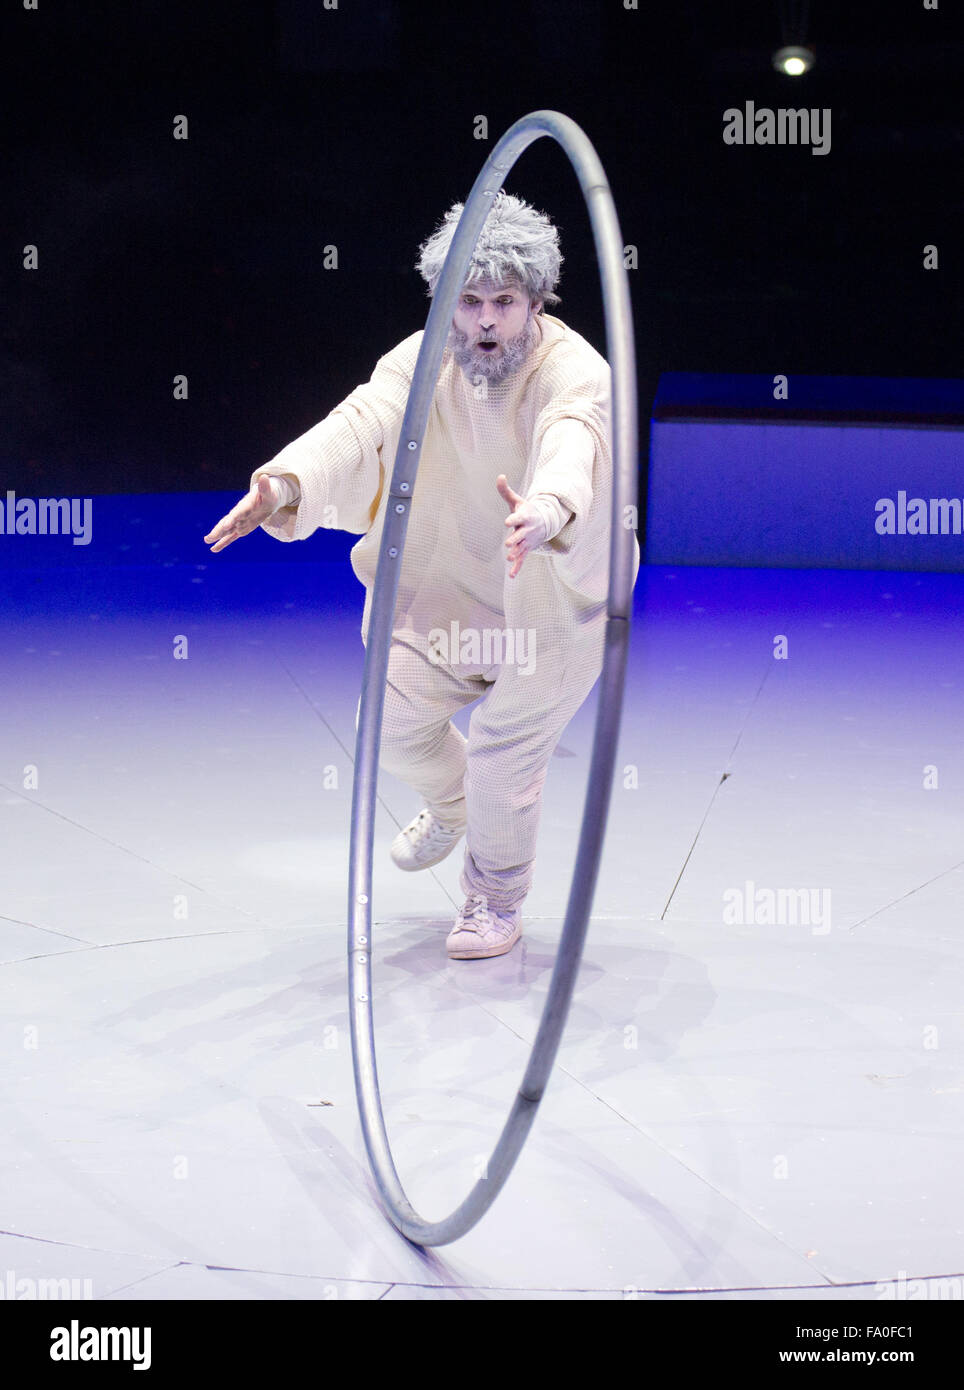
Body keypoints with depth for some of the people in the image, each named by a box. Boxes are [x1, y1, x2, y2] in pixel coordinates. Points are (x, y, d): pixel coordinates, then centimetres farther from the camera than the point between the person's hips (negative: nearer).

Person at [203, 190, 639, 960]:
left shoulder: (575, 372, -27)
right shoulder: (425, 359, -14)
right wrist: (285, 481, -53)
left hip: (555, 595, -5)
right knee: (394, 721, 11)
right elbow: (361, 421, -32)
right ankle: (454, 803, 47)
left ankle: (497, 901, 24)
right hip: (449, 585, 5)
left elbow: (572, 450, -50)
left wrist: (544, 512, -74)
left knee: (505, 751, -3)